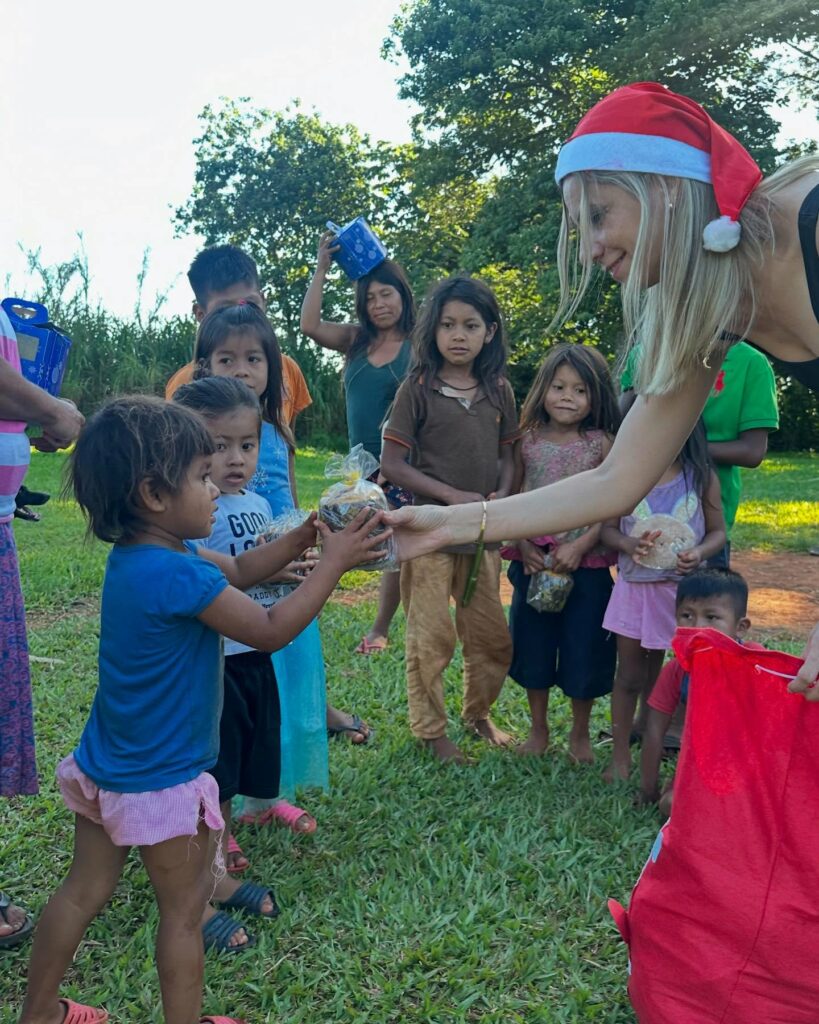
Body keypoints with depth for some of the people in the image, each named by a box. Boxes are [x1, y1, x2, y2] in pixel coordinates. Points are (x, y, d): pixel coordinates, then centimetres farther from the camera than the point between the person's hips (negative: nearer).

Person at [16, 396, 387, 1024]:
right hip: (161, 781, -9)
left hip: (106, 764, 9)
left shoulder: (133, 554, 0)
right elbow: (273, 629, -21)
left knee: (85, 890, 22)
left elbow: (239, 570, 9)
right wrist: (334, 562, -15)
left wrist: (306, 535, -1)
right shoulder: (177, 575, -29)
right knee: (184, 911, 10)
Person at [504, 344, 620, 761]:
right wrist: (523, 546, -11)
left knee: (584, 649, 8)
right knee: (533, 646, 13)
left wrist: (580, 547, -18)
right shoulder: (528, 440, 1)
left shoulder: (602, 444, -5)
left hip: (587, 564, -2)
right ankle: (538, 729, 32)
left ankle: (580, 734, 28)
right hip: (533, 563, 2)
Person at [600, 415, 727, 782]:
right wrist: (627, 543, -19)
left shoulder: (702, 477, -3)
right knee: (630, 676, 11)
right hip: (635, 586, 1)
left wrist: (699, 553, -19)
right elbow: (607, 528, 2)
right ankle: (620, 756, 24)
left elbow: (718, 531, 1)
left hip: (684, 588, -1)